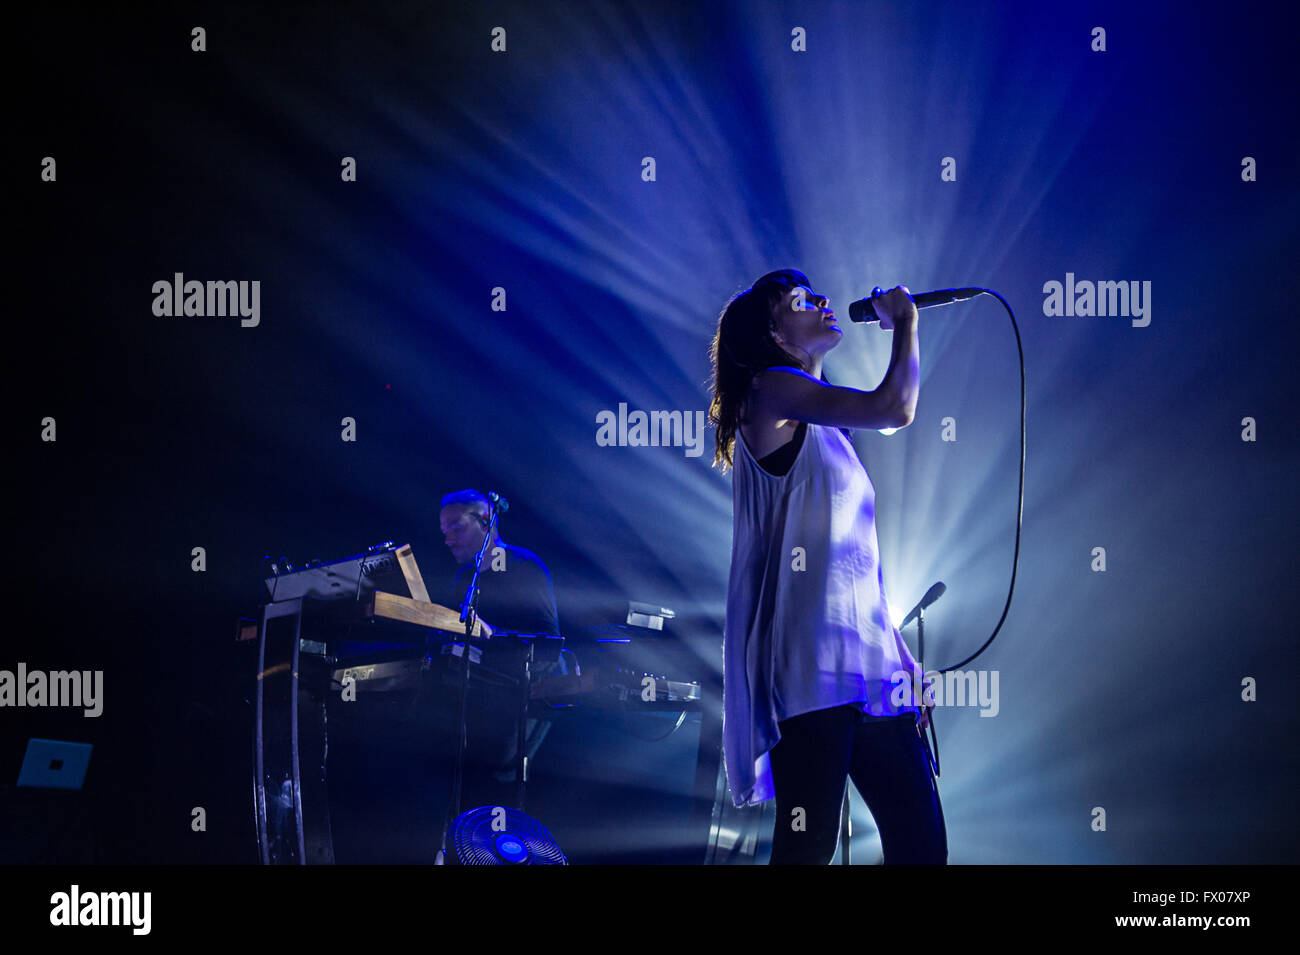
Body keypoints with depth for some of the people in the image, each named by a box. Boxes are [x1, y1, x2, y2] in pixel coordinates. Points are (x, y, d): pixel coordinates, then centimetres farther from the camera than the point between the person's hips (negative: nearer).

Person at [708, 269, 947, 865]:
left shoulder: (824, 429, 27)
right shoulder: (771, 391, 0)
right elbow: (895, 408, -13)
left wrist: (901, 661, 20)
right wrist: (905, 321, 5)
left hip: (864, 659, 9)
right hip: (809, 660, -9)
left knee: (921, 840, 1)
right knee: (809, 843, -15)